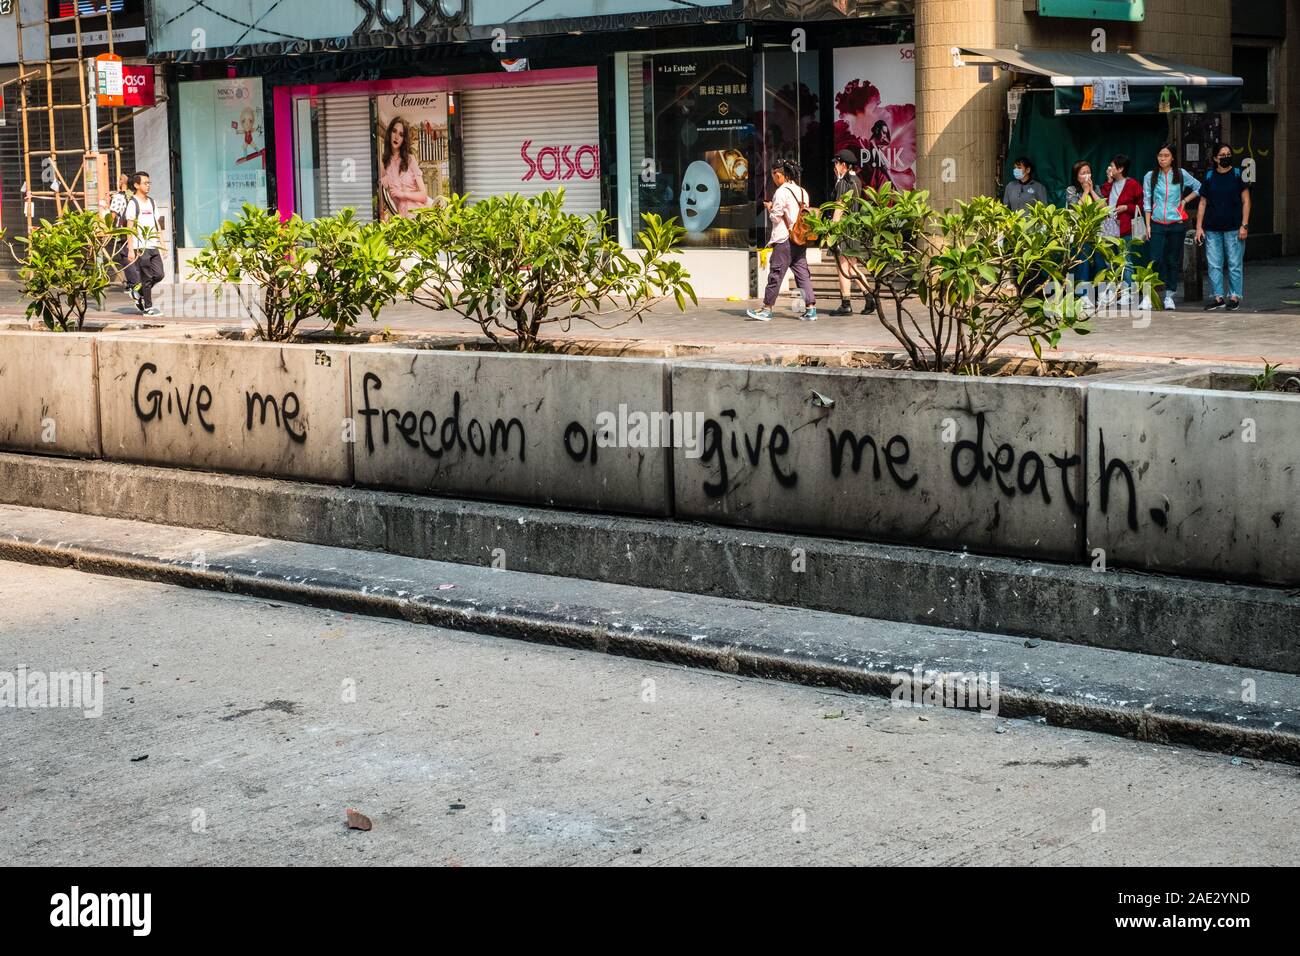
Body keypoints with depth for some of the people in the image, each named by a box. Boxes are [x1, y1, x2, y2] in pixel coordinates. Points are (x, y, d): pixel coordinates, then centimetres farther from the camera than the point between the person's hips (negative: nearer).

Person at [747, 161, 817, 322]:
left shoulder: (781, 192, -12)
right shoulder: (802, 192, 10)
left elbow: (775, 217, -14)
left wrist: (770, 208, 7)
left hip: (784, 240, -7)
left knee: (776, 274, 0)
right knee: (802, 274, 7)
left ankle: (767, 309, 5)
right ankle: (811, 308, 1)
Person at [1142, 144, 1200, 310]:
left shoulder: (1181, 174, 4)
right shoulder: (1150, 177, 3)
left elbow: (1198, 187, 16)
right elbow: (1147, 202, 5)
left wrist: (1185, 200, 4)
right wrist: (1148, 225, 0)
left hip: (1177, 223, 1)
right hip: (1157, 224, -1)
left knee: (1174, 261, 5)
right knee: (1156, 260, -11)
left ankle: (1169, 296, 12)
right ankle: (1148, 295, -9)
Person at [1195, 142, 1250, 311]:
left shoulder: (1238, 175, 1)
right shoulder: (1209, 177, 9)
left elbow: (1246, 202, 0)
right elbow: (1203, 203, 12)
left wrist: (1244, 225, -7)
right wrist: (1199, 227, 5)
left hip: (1233, 228, -3)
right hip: (1212, 229, 3)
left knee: (1234, 265, 0)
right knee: (1214, 265, 3)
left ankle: (1234, 297, 7)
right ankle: (1217, 297, 10)